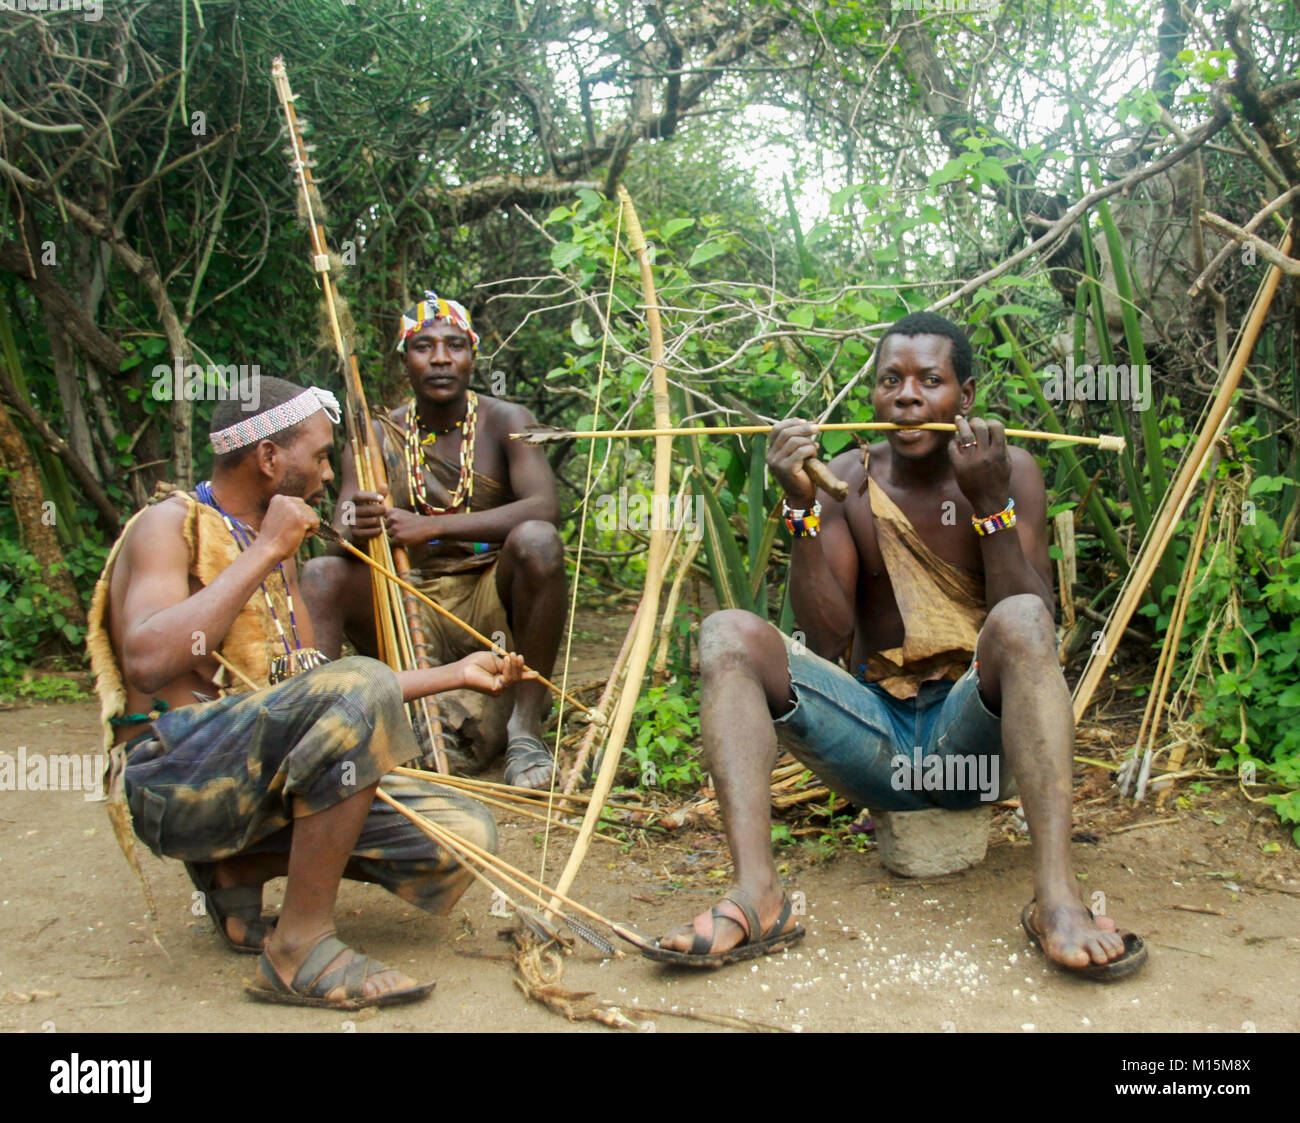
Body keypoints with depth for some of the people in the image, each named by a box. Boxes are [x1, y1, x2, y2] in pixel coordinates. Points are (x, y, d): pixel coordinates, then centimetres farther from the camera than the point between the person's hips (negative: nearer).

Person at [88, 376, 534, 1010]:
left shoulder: (274, 552, 21)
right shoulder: (170, 525, -4)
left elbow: (313, 689, 22)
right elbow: (148, 661, -24)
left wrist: (457, 673, 26)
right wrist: (264, 553, -17)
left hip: (266, 776, 8)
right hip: (176, 778, -8)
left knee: (464, 834, -11)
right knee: (358, 685, -34)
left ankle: (240, 870, 5)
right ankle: (301, 949, -24)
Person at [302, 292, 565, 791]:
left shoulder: (504, 421, -2)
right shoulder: (379, 437, 4)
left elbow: (544, 507, -20)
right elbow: (342, 529, -6)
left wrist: (431, 528, -30)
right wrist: (356, 530, -33)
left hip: (494, 606, -2)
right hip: (413, 612, 2)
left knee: (536, 541, -31)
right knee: (321, 575, -20)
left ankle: (526, 725, -21)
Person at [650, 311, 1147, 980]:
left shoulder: (1009, 470, 0)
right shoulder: (847, 482, 2)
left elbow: (1038, 630, -10)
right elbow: (827, 642, -7)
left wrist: (991, 504, -19)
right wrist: (802, 507, -17)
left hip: (973, 732, -1)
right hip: (875, 737, 2)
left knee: (1020, 621, -32)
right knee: (727, 634, -18)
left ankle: (1056, 899, -39)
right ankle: (756, 894, -33)